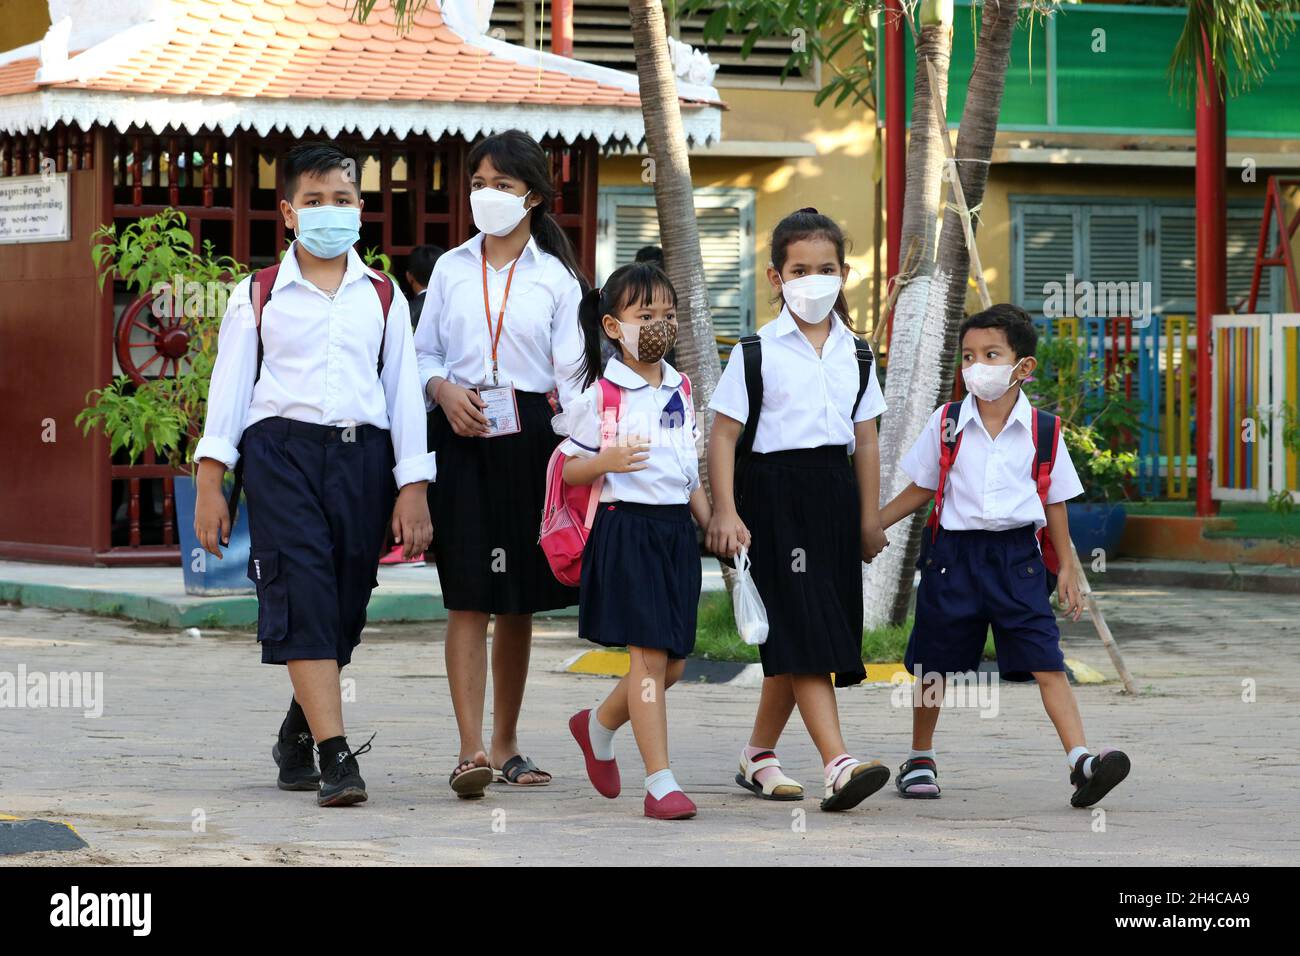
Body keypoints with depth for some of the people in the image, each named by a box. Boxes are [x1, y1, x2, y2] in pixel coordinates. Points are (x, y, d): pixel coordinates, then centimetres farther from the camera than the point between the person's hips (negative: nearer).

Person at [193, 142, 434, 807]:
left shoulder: (383, 297, 14)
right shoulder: (259, 295, 9)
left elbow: (404, 391, 12)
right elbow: (228, 386, 8)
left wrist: (413, 487, 6)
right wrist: (210, 483, 1)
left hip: (362, 453, 2)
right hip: (281, 450, -2)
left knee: (345, 603, 3)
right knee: (302, 594, -16)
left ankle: (297, 737, 26)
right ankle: (335, 755, -22)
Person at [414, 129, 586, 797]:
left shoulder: (555, 277, 6)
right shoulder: (451, 269, 10)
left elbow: (571, 373, 3)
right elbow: (424, 353, 13)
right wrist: (444, 390, -8)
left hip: (529, 436, 0)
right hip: (461, 438, 0)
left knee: (518, 599, 8)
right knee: (468, 597, -9)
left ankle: (506, 744, 20)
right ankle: (471, 751, -15)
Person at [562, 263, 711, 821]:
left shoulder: (682, 390, 13)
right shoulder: (602, 395, -6)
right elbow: (570, 469, -3)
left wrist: (712, 524, 14)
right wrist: (607, 461, -22)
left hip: (676, 529, 7)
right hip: (626, 528, -6)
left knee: (673, 661, 7)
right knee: (649, 657, -10)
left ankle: (599, 726, 34)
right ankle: (660, 783, -9)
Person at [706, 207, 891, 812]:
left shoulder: (855, 354, 11)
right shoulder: (757, 352, -2)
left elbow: (866, 439, 15)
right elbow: (723, 435, -3)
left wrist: (870, 516, 13)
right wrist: (725, 510, -11)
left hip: (834, 493, 5)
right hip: (776, 491, -5)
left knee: (798, 643, 7)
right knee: (802, 630, -13)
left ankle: (760, 752, 22)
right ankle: (837, 764, -21)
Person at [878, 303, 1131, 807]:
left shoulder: (1043, 432, -1)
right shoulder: (947, 424, 0)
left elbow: (1054, 501, 8)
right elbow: (921, 490, 10)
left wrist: (1067, 567, 8)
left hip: (1017, 557, -1)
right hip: (953, 554, 1)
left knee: (1046, 662, -10)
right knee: (934, 665, 9)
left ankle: (1081, 760, -17)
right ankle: (920, 759, 28)